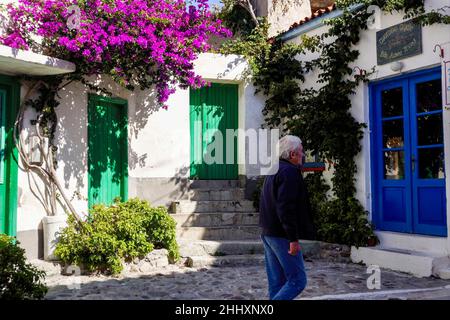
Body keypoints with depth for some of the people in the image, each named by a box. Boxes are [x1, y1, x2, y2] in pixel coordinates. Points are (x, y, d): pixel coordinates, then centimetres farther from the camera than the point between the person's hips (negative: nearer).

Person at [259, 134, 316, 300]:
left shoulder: (273, 171, 18)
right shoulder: (289, 171, -14)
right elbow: (286, 208, -23)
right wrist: (293, 239, -22)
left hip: (268, 233, 10)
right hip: (282, 235, -10)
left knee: (277, 282, 12)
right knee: (297, 280, -5)